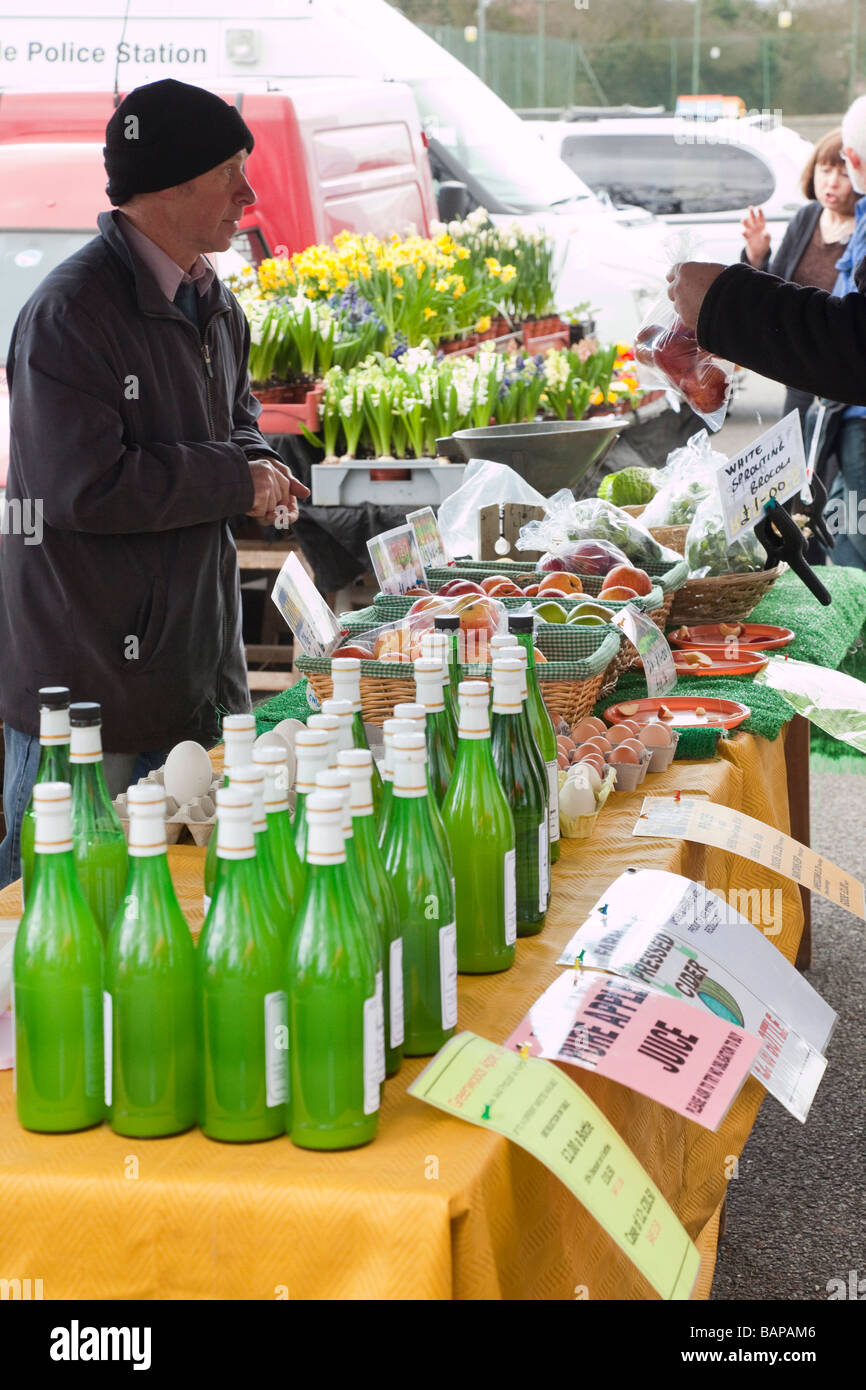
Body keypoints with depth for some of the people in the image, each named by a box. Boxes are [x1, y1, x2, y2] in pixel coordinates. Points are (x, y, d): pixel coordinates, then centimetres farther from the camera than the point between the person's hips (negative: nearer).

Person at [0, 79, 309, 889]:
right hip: (86, 673, -8)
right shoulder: (69, 313, -17)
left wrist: (258, 469, 3)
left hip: (195, 662, 9)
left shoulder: (212, 305, 12)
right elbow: (85, 487, -24)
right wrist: (236, 481, -15)